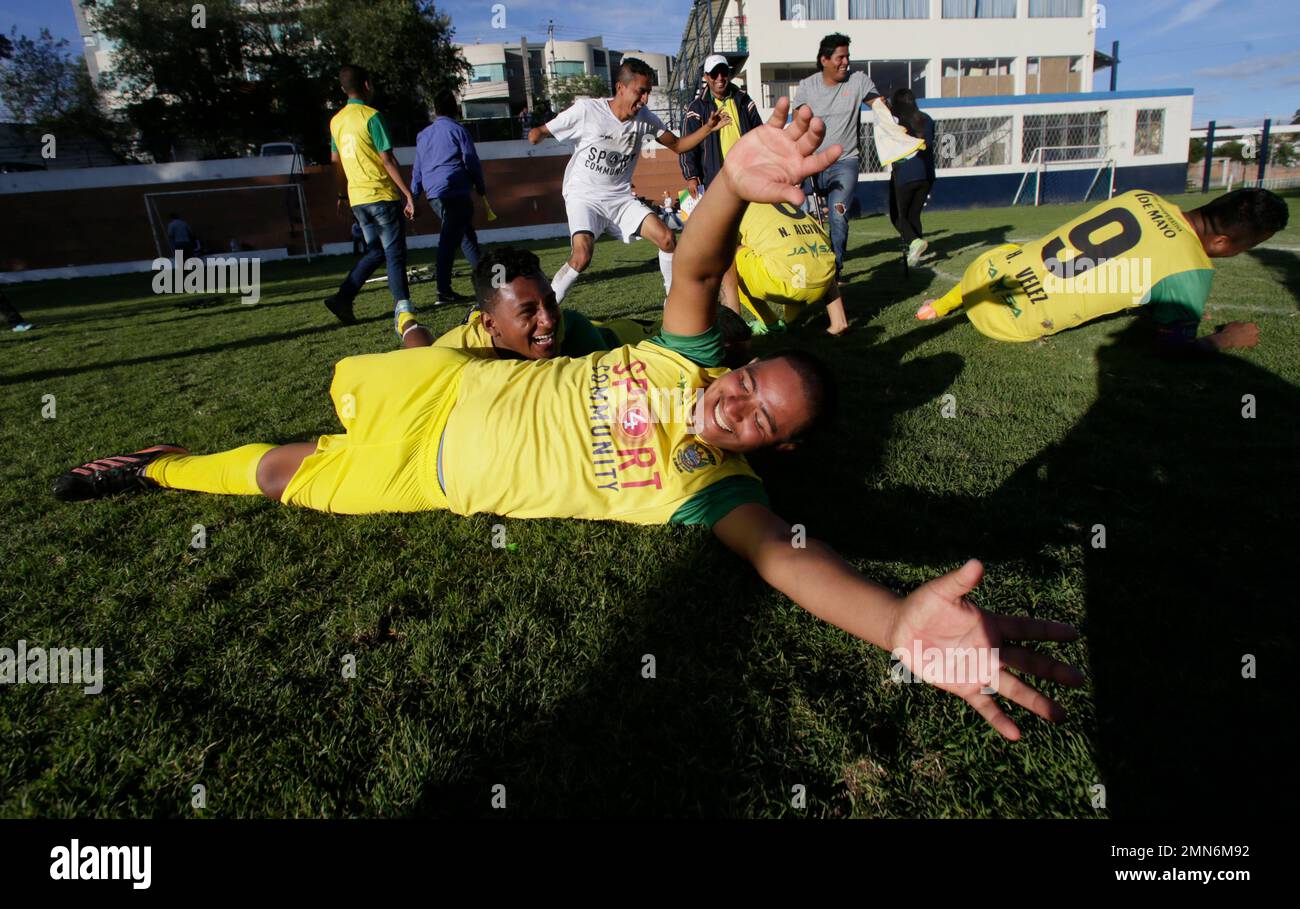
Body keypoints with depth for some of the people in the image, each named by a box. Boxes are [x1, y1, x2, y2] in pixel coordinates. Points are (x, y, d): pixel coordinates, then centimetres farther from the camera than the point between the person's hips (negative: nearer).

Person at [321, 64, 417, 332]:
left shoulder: (336, 120, 12)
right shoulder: (371, 116, -9)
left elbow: (336, 162, 17)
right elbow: (387, 160, -14)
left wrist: (342, 196, 25)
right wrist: (408, 193, -12)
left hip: (357, 198, 7)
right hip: (382, 195, -7)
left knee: (375, 251, 16)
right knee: (395, 252, 0)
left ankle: (343, 297, 5)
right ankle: (402, 306, -3)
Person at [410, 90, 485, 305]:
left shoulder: (423, 135, 17)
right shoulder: (457, 130, 0)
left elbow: (417, 168, 19)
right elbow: (471, 160, -1)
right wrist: (480, 186, 11)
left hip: (433, 194, 7)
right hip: (455, 192, -7)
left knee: (466, 234, 15)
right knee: (449, 239, -9)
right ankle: (444, 291, -9)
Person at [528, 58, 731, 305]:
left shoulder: (645, 118, -1)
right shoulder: (586, 110, -14)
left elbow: (678, 145, 9)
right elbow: (544, 131, -7)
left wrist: (709, 128, -7)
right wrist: (536, 134, -32)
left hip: (621, 196, 5)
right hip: (583, 195, -5)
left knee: (667, 238, -9)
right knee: (582, 256, -29)